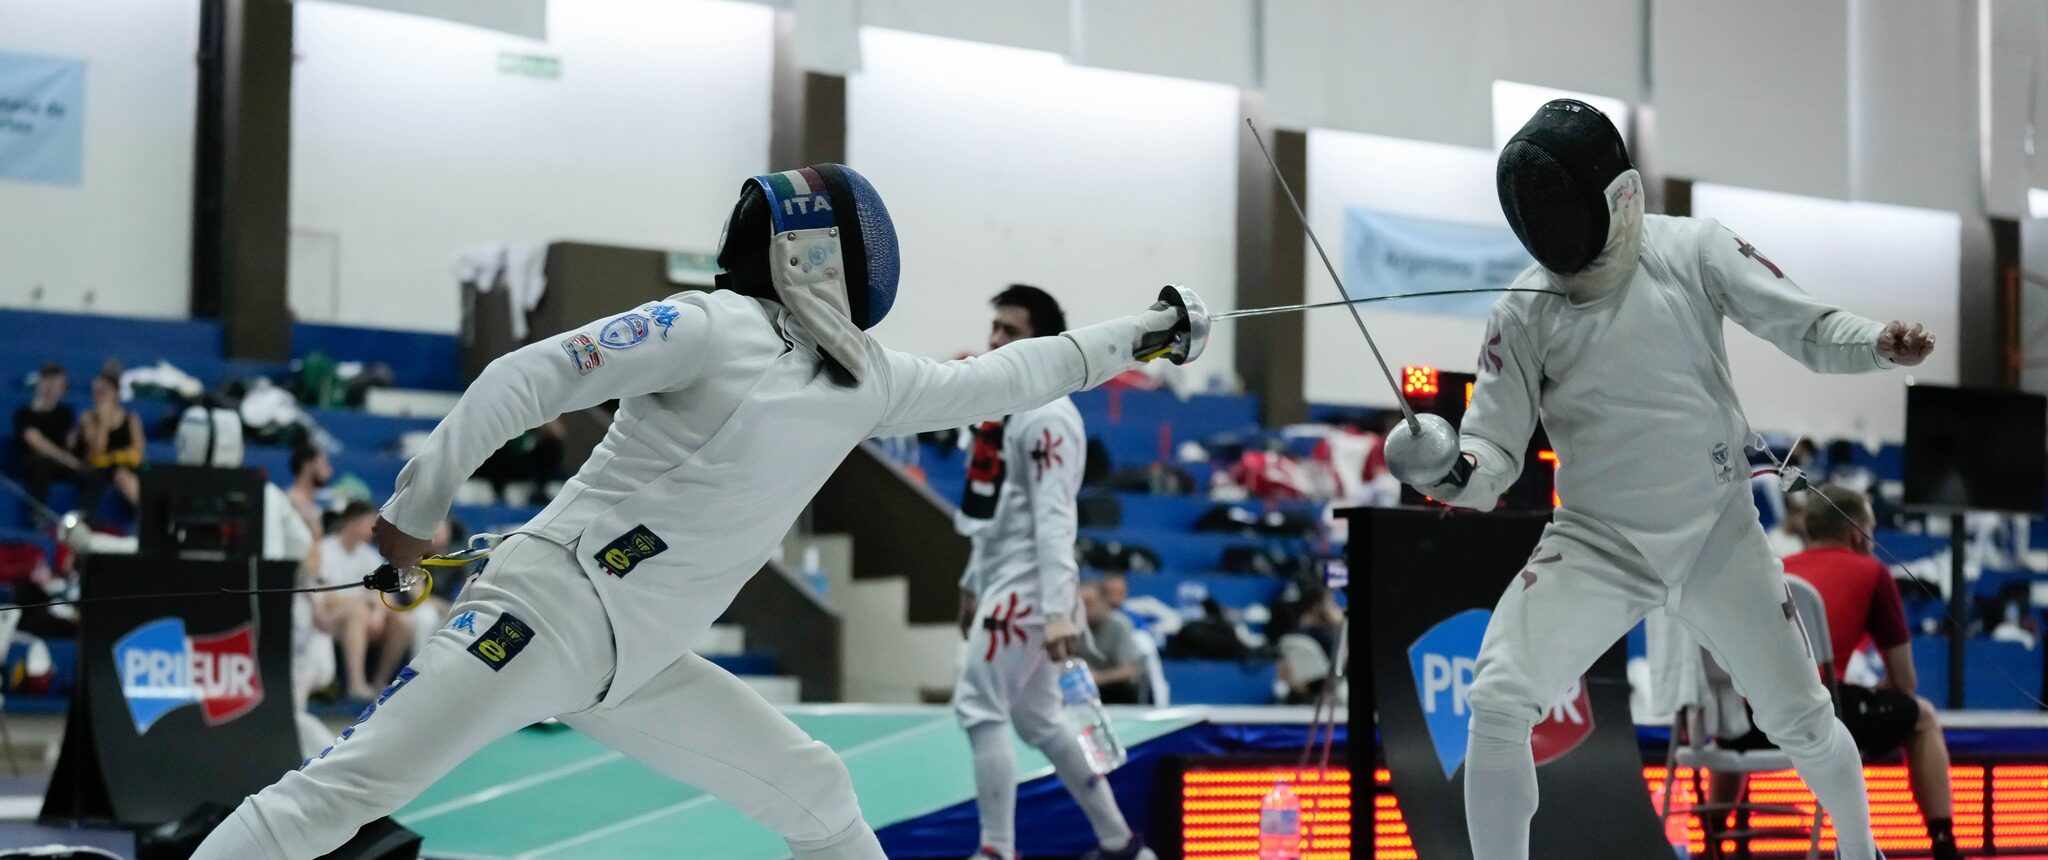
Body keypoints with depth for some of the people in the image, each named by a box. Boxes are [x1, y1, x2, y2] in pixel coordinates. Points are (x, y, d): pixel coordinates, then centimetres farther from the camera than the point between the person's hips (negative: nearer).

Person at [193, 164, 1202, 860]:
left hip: (630, 663, 8)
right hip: (545, 611, -8)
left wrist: (1135, 335, 28)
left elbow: (998, 380, 24)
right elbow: (529, 375, -14)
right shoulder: (713, 327, -11)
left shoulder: (862, 381, 12)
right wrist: (417, 505, -15)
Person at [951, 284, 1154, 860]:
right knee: (1039, 720, 13)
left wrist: (1058, 613, -29)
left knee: (979, 708, -10)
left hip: (1027, 587, -10)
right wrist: (972, 582, 25)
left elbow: (1053, 519, -23)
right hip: (1005, 584, 10)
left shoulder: (1047, 417, -16)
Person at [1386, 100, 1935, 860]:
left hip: (1718, 536, 0)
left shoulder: (1694, 250, -11)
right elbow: (1495, 453, -11)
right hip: (1597, 546, 0)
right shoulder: (1526, 311, -12)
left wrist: (1880, 344, -32)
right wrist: (1450, 469, -35)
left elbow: (1808, 329, -10)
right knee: (1498, 702, -22)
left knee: (1800, 721, 12)